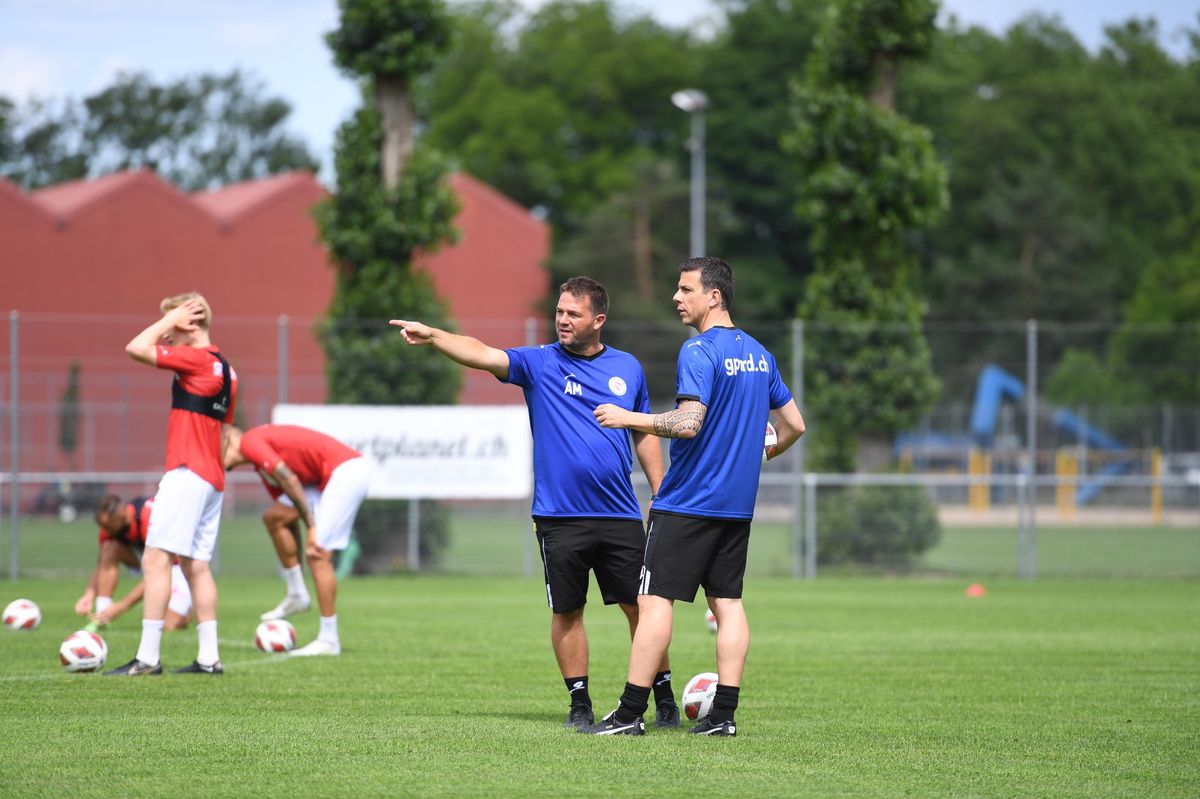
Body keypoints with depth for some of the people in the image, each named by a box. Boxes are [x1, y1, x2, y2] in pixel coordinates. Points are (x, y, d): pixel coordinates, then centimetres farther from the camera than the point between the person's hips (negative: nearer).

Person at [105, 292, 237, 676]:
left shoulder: (196, 359, -12)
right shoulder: (223, 368, 16)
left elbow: (137, 348, -15)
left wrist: (170, 318, -5)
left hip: (188, 473, -10)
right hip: (212, 478, 10)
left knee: (156, 558, -11)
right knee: (196, 564, 11)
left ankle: (148, 656, -15)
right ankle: (209, 656, 9)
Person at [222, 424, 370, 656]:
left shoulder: (249, 442, -7)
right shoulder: (263, 464, 21)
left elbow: (289, 479, -18)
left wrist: (312, 527, -18)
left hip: (346, 471, -10)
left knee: (319, 554, -10)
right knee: (274, 516, 8)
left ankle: (329, 640, -5)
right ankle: (296, 595, 12)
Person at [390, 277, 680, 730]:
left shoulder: (627, 368, 8)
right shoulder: (540, 363, 0)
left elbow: (645, 435, 16)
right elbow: (483, 355, -16)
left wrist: (661, 498, 12)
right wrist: (432, 336, -33)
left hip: (620, 516, 1)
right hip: (559, 518, -1)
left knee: (641, 607, 2)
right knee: (567, 611, 3)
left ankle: (664, 701, 14)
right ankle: (580, 704, 15)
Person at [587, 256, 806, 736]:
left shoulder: (699, 352, -14)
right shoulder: (758, 353, 12)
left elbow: (689, 423, -24)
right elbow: (794, 425, 16)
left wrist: (628, 419, -15)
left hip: (688, 500, -8)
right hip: (738, 503, 8)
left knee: (654, 600, -6)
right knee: (728, 603, 8)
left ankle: (630, 713, -8)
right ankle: (723, 714, 6)